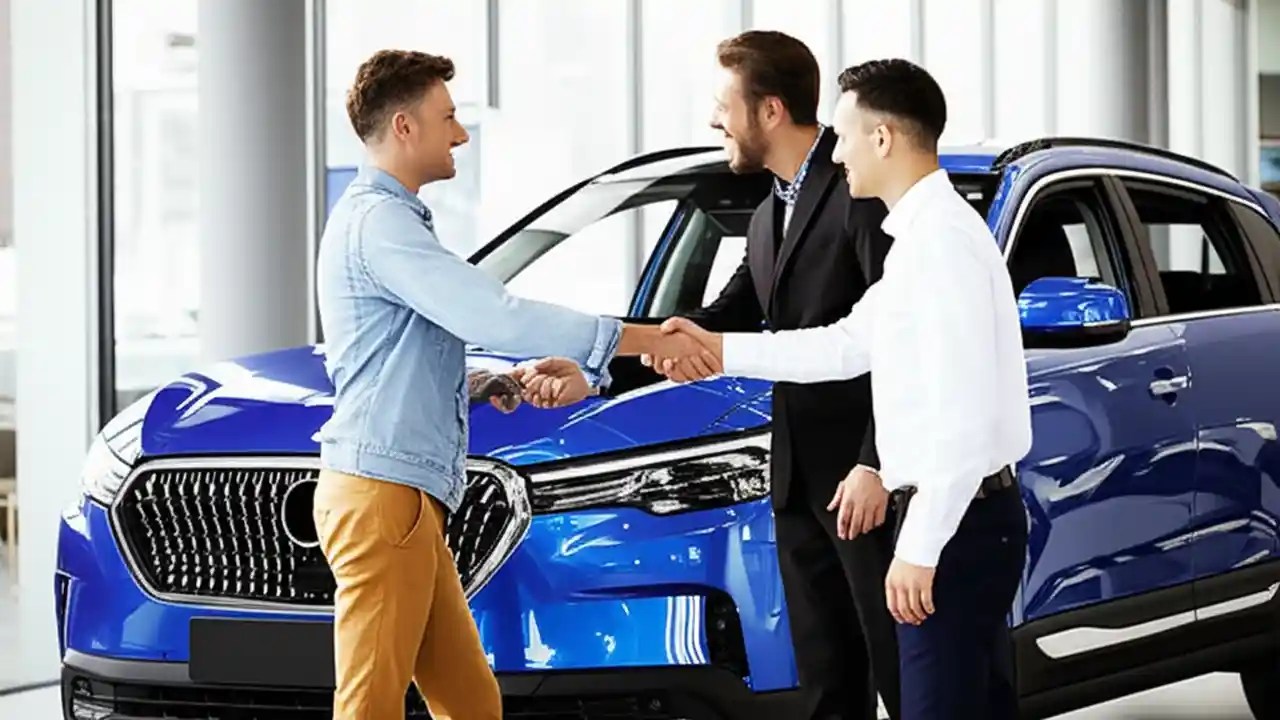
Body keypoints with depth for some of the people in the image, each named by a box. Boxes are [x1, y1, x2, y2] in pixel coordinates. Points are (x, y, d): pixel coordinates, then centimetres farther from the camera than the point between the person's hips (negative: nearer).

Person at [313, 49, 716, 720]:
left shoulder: (388, 217, 22)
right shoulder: (378, 220, -13)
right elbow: (491, 315, -22)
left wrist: (514, 381, 11)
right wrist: (641, 339, -19)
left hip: (411, 501, 10)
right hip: (381, 495, -10)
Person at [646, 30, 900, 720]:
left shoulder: (861, 191, -14)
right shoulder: (769, 216, 17)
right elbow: (724, 320, 13)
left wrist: (876, 464, -22)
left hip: (867, 479, -9)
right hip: (801, 481, 9)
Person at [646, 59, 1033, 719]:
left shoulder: (942, 241, -19)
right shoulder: (924, 233, 13)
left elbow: (963, 413, -23)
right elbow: (848, 344, 20)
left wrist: (918, 547, -22)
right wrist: (723, 349, 17)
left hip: (954, 523, -10)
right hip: (964, 516, 10)